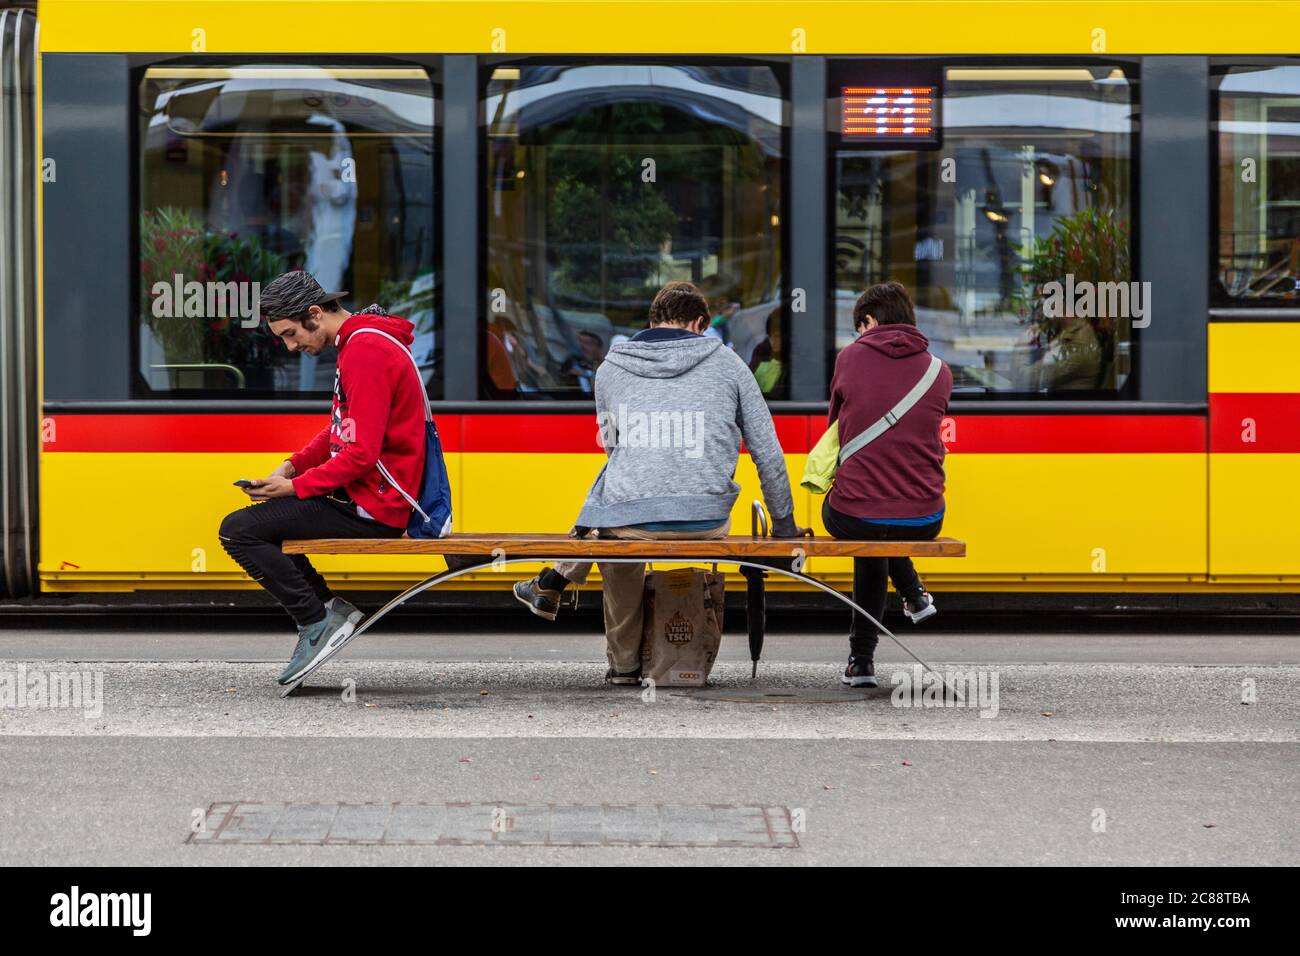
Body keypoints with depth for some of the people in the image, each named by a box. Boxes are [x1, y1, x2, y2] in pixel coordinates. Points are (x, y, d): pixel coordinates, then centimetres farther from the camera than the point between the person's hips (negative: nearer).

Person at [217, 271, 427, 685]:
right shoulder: (358, 342, 14)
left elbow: (361, 454, -24)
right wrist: (293, 466, 6)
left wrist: (296, 487, -15)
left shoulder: (364, 352, -19)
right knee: (262, 514, 26)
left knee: (238, 530, -13)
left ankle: (316, 621, -7)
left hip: (373, 509, -11)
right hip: (366, 496, 11)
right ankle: (328, 605, 13)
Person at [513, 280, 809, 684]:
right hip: (707, 522, 0)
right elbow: (768, 453, 10)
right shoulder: (726, 363, 9)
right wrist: (784, 525, 21)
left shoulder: (610, 368, 12)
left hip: (630, 518, 0)